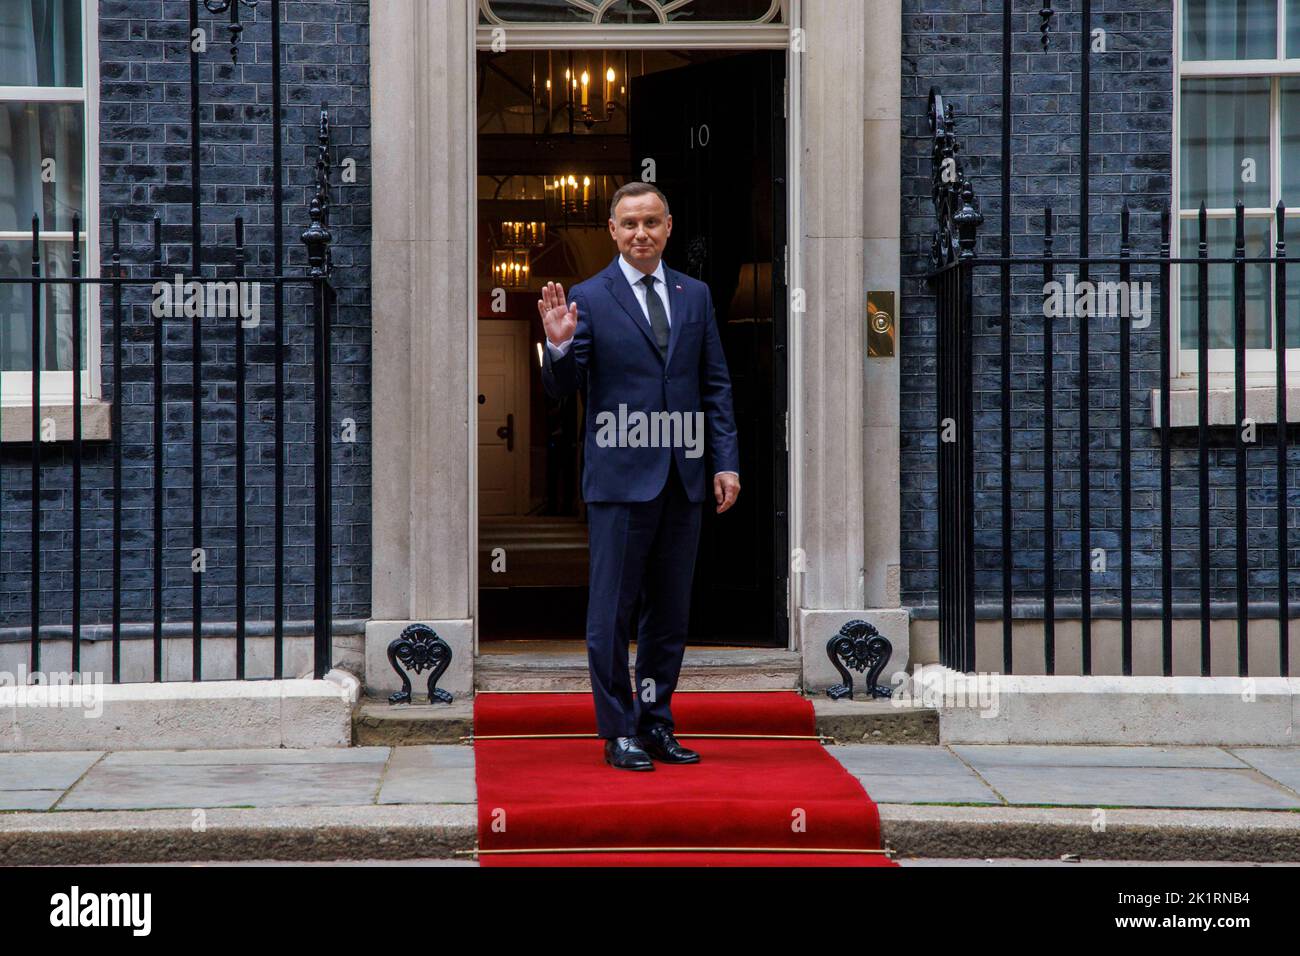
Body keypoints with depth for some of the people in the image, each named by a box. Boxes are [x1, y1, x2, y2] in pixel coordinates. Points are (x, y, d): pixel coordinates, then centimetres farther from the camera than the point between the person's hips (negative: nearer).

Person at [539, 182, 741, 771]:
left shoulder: (695, 295, 11)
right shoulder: (589, 299, -2)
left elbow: (715, 385, 12)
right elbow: (562, 390, -5)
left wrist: (726, 462, 5)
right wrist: (559, 345, -25)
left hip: (683, 479, 4)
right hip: (620, 478, -4)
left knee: (670, 611, 10)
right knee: (612, 610, 1)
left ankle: (656, 724, 21)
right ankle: (619, 731, 11)